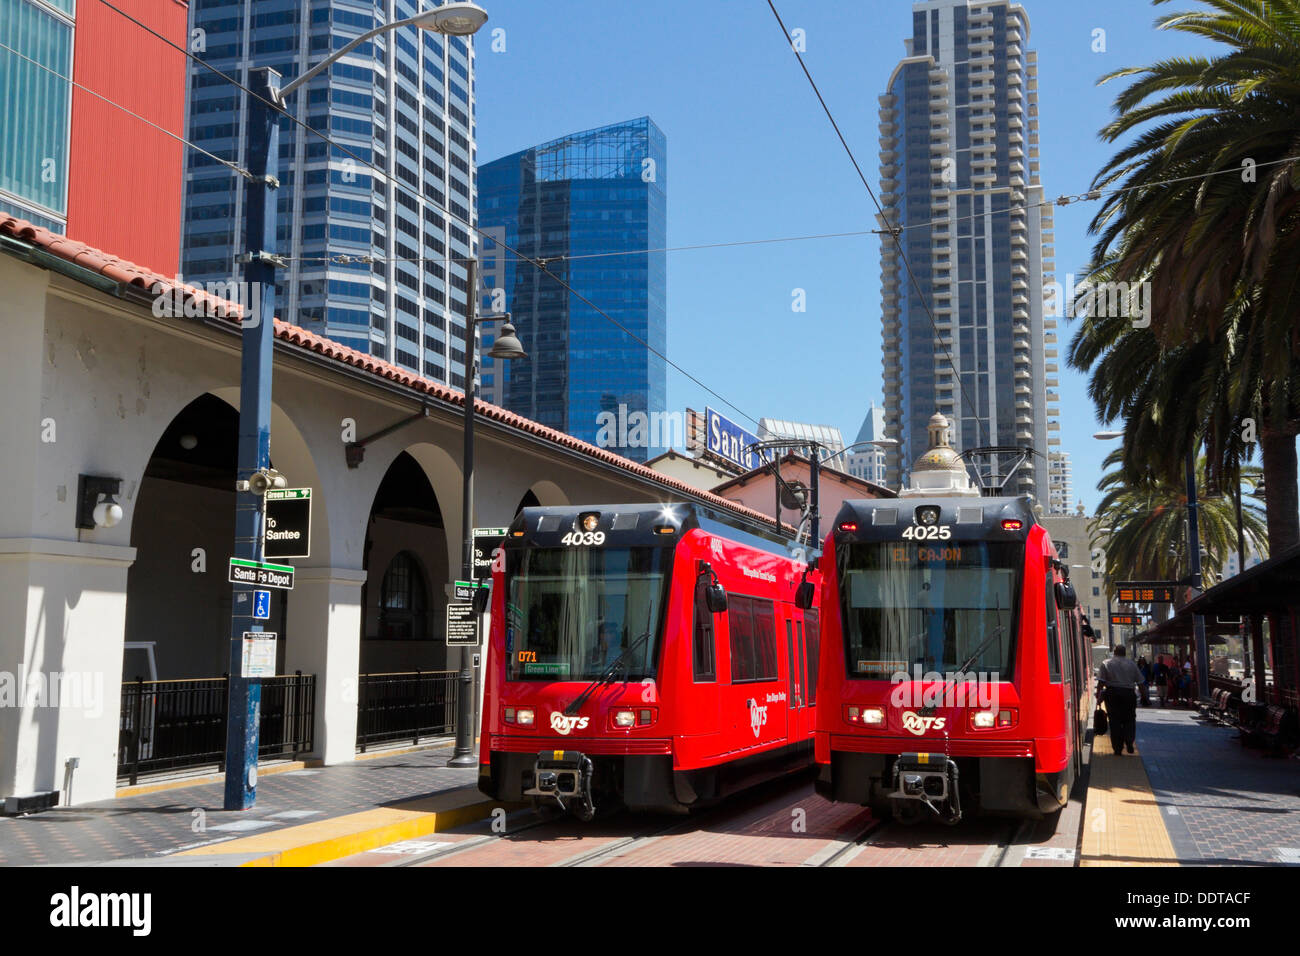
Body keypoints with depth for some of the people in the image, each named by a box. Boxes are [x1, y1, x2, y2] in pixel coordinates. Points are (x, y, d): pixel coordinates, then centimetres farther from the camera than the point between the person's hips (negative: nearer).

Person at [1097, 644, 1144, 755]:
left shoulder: (1106, 663, 3)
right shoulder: (1131, 664, 7)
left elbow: (1101, 682, -4)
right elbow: (1140, 681, 8)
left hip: (1112, 693, -1)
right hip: (1129, 694, 1)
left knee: (1115, 721, 3)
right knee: (1129, 719, 12)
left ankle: (1117, 748, 2)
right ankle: (1129, 742, -6)